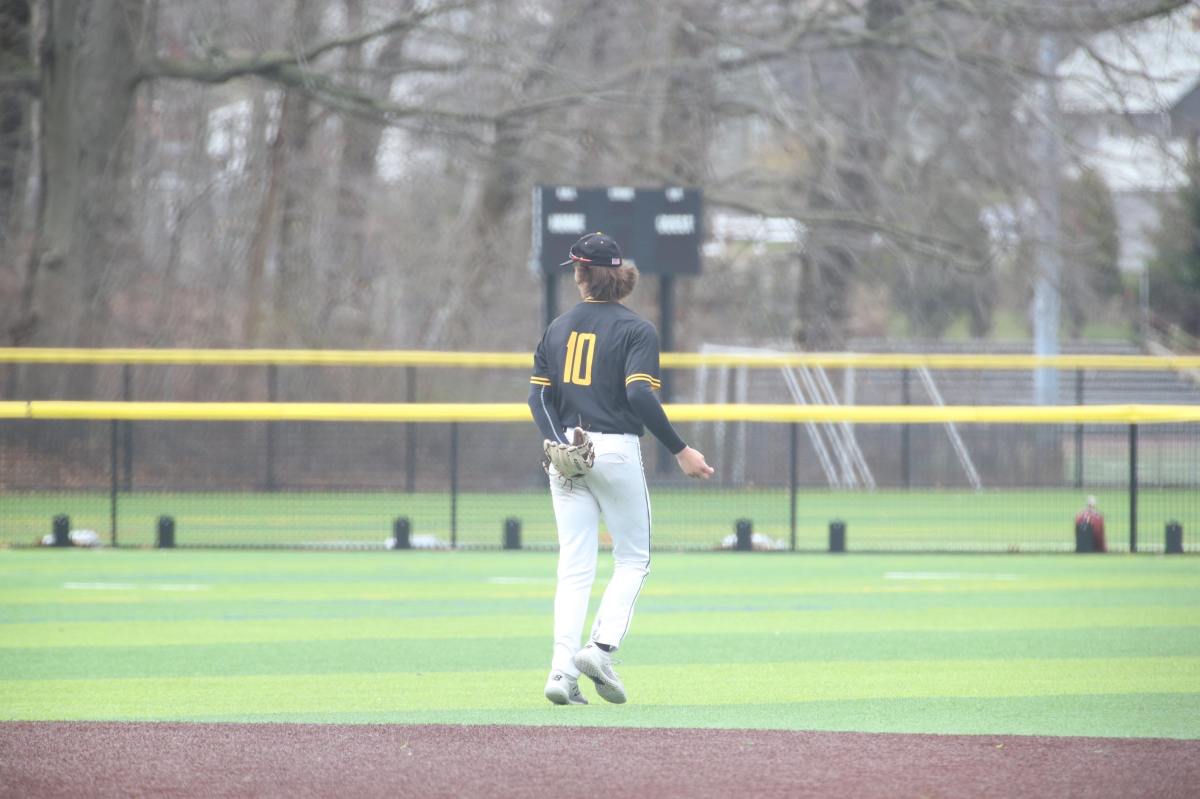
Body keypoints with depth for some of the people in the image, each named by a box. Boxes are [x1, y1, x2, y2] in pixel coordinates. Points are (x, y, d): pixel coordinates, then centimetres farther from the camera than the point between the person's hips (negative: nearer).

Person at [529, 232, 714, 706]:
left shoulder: (559, 328, 11)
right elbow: (640, 395, -16)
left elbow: (539, 394, 3)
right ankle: (601, 647, -9)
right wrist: (680, 451, -13)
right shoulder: (636, 330, -4)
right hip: (615, 451, -4)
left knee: (575, 567, 5)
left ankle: (563, 668, -6)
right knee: (633, 558, 9)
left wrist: (554, 441, -9)